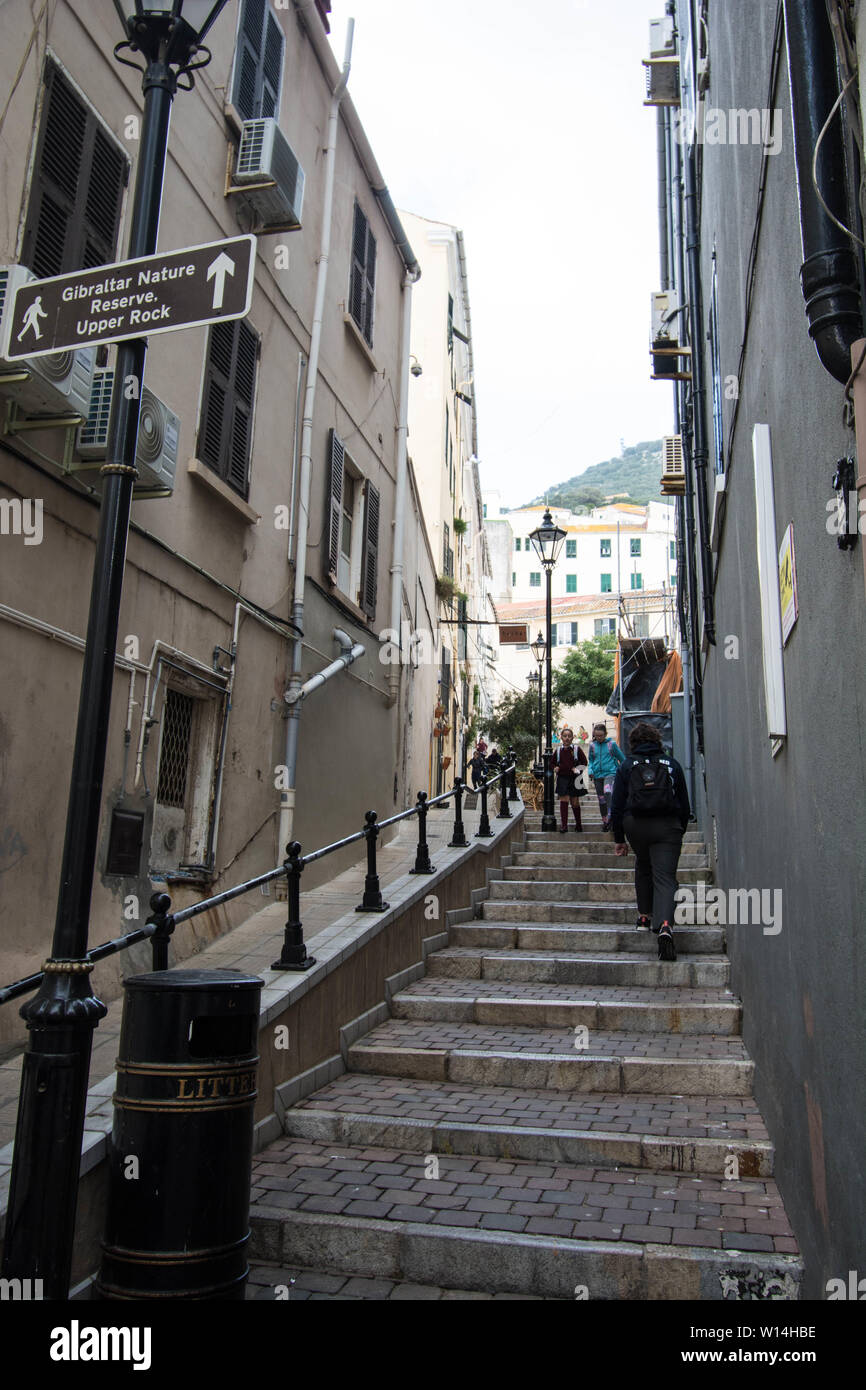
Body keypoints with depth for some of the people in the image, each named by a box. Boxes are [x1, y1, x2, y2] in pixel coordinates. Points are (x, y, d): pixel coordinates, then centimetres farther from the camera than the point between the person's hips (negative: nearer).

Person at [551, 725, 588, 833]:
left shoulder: (577, 749, -1)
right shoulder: (558, 750, 6)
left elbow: (584, 762, 2)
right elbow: (553, 763, 19)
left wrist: (577, 769, -12)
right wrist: (555, 768, -1)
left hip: (574, 779, -1)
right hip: (562, 778, 1)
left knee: (574, 802, 6)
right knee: (564, 800, -9)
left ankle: (578, 824, 23)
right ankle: (564, 825, -7)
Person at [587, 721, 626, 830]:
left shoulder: (611, 744, 0)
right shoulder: (592, 746, 7)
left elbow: (622, 758, 9)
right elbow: (591, 760, 18)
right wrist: (590, 770, 0)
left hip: (610, 773, -4)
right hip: (597, 775, 4)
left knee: (607, 791, -31)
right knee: (601, 799, 8)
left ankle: (610, 814, -35)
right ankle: (604, 821, 19)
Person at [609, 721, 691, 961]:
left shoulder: (626, 766, 6)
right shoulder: (672, 765, 8)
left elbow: (617, 805, 5)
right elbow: (685, 804, 12)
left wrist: (619, 839, 12)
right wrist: (680, 831, 24)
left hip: (635, 825, 1)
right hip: (668, 827, -1)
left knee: (643, 867, 26)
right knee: (665, 877, -5)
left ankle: (644, 914, 30)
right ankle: (664, 925, -26)